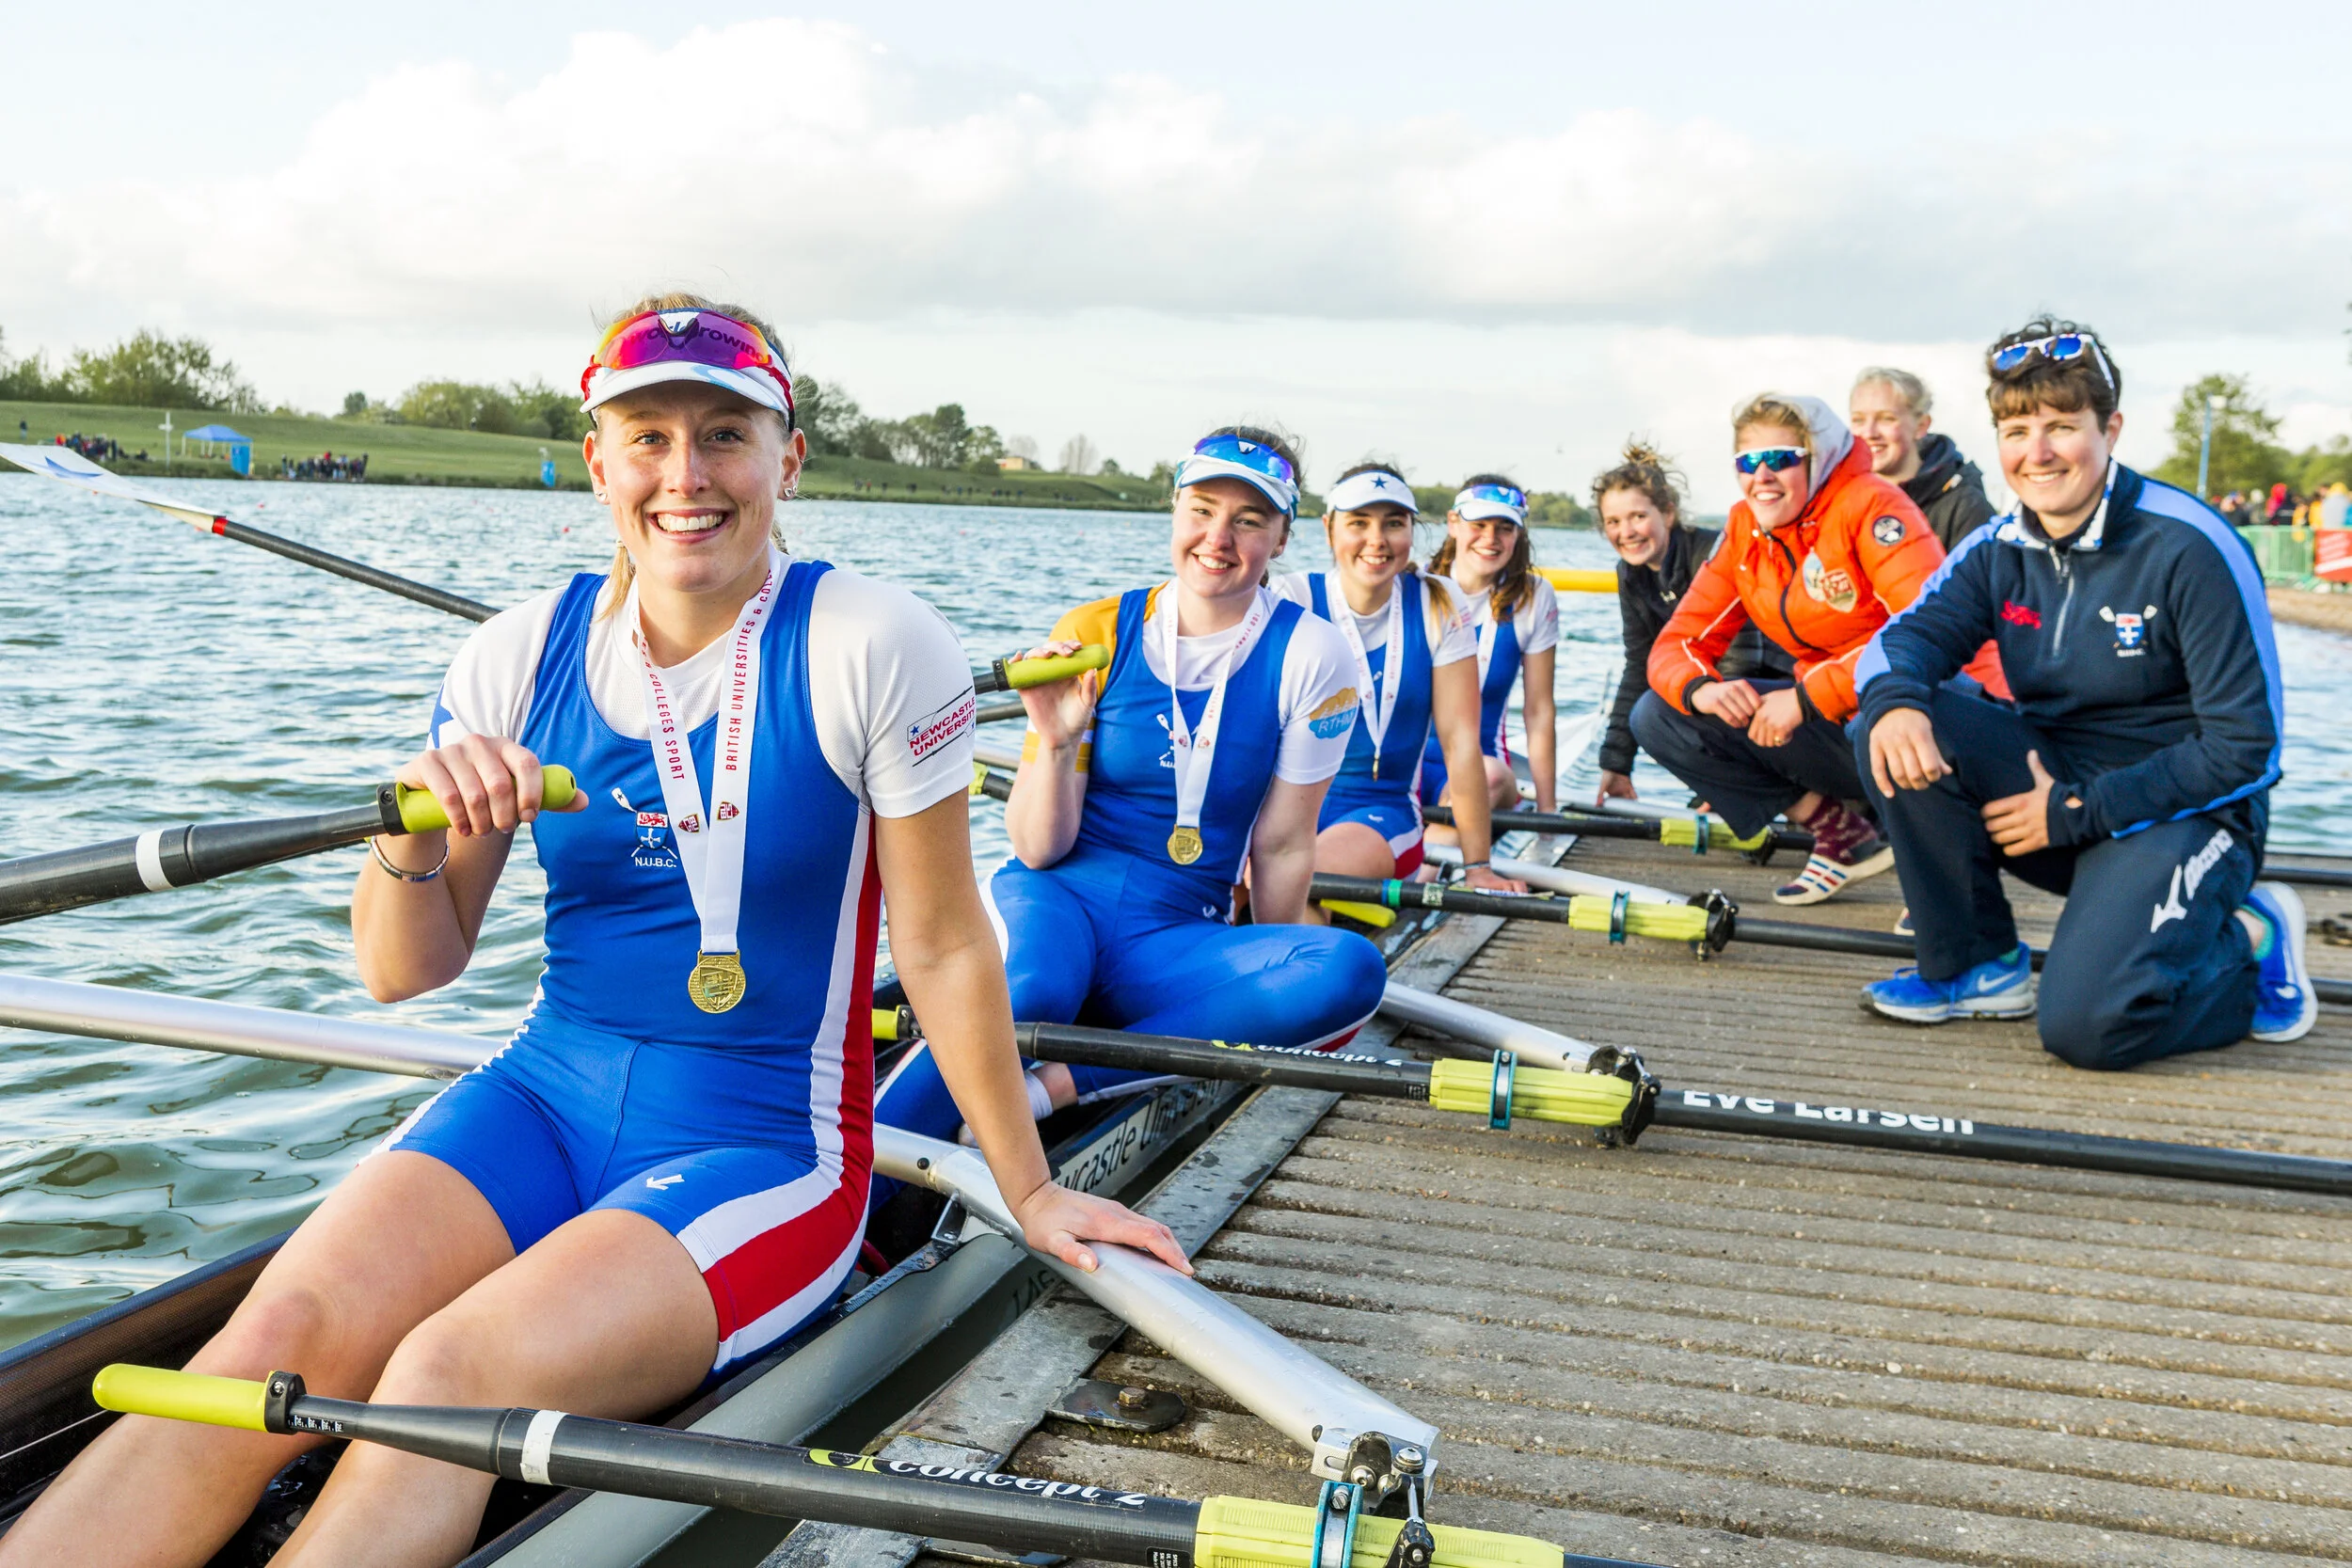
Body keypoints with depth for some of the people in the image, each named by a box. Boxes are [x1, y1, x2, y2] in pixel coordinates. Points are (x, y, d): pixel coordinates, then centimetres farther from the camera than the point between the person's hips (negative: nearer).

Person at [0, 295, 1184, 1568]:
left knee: (446, 1375, -29)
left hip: (764, 1144, -4)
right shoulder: (523, 655, 0)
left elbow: (943, 949, -5)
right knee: (282, 1336, -21)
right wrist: (414, 840, -19)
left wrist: (1026, 1190, 2)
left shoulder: (870, 645, -12)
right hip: (545, 1101, 4)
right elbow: (404, 973, 3)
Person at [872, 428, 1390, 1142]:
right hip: (1056, 899, -1)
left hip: (1175, 941, 1)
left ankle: (1047, 1086, -31)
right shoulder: (1095, 636, 0)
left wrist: (1271, 996, 11)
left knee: (1352, 971, -29)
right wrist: (1054, 744, -20)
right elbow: (1040, 849, -2)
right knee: (1026, 996, -37)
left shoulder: (1309, 656, -2)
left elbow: (1280, 846, 6)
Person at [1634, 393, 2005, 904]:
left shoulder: (1869, 504, -15)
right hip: (1835, 721, 7)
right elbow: (1677, 643, 2)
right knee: (1657, 718, -5)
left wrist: (1807, 697, -32)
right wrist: (1699, 688, -23)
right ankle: (1840, 833, 2)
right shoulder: (1743, 531, 3)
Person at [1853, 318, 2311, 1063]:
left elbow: (2246, 745, -17)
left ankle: (2251, 945, 5)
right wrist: (1894, 701, -34)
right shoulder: (2000, 549, 0)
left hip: (2181, 810, -5)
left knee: (2086, 1023, -28)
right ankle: (1978, 966, -5)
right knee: (1890, 730, -20)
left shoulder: (2189, 549, -17)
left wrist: (2077, 812, -19)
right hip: (2056, 783, 6)